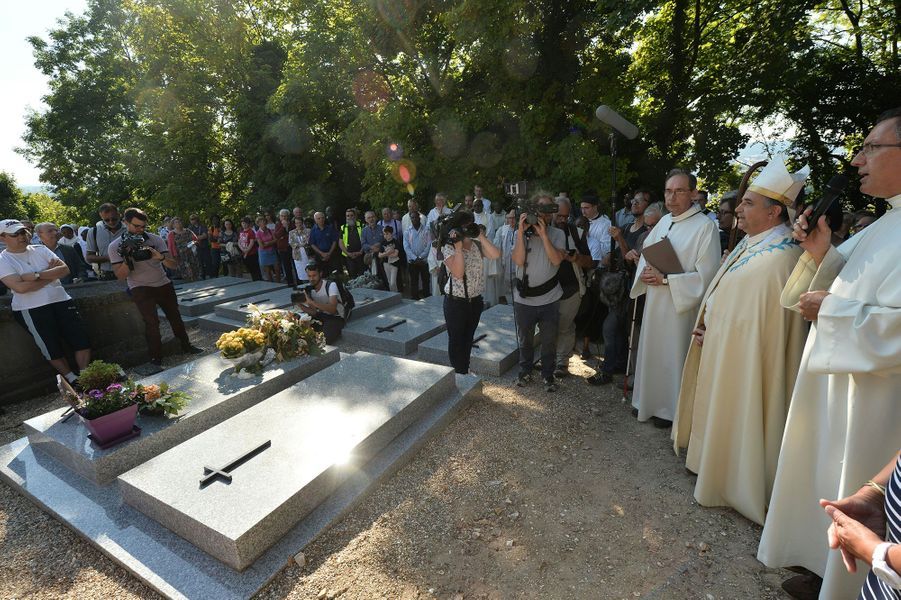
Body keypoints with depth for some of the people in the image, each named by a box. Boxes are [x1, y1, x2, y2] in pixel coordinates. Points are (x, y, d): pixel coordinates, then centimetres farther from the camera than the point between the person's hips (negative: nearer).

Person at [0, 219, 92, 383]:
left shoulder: (40, 250, 8)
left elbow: (65, 269, -3)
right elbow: (20, 287, -16)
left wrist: (36, 275, -14)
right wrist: (51, 273, -8)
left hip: (61, 301, 3)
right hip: (31, 310, -3)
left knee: (82, 340, -2)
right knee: (52, 349, 3)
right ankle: (72, 380, 17)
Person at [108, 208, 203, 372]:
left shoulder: (155, 239, -3)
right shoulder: (115, 246, -6)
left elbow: (173, 265, -8)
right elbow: (120, 276, -10)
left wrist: (160, 256, -29)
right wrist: (126, 258, -25)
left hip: (163, 284, 3)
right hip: (140, 288, -3)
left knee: (175, 316, 10)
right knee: (152, 321, -17)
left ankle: (186, 345, 28)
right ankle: (156, 361, -11)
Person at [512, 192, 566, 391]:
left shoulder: (557, 234, -2)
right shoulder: (520, 233, -3)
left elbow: (556, 260, -17)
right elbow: (518, 261, -16)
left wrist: (543, 234, -20)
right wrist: (522, 231, -19)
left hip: (549, 298, 0)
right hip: (524, 298, 0)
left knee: (549, 340, 12)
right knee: (525, 339, 17)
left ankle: (548, 375, 32)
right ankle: (525, 371, 37)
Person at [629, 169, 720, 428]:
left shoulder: (705, 227, -13)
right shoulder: (664, 221, 8)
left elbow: (705, 275, -18)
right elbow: (645, 254, 15)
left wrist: (665, 279, -20)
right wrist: (645, 272, -6)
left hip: (680, 306, -6)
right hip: (654, 302, 7)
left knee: (673, 356, 6)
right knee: (652, 353, 16)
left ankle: (671, 409, 26)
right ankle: (651, 402, 34)